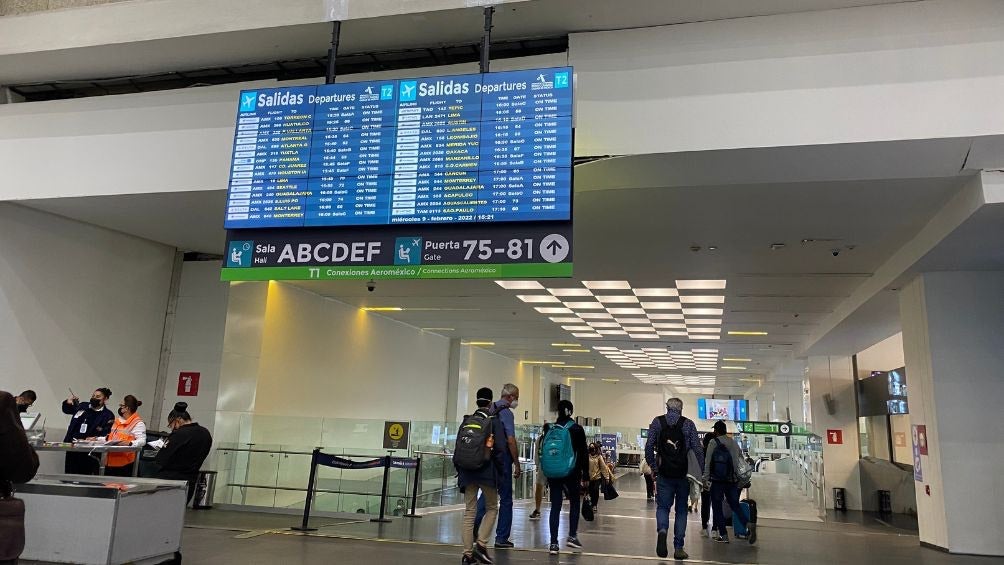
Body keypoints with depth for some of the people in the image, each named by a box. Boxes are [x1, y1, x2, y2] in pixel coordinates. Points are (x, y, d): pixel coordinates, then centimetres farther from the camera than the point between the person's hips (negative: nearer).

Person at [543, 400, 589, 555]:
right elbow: (584, 454, -3)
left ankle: (553, 543, 2)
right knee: (575, 503, 18)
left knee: (555, 506, 6)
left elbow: (544, 453, 8)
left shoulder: (549, 429, 3)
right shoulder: (577, 429, -4)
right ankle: (572, 536, 10)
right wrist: (585, 476, 3)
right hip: (571, 473, -2)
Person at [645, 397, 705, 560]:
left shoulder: (657, 422, 2)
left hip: (664, 474, 0)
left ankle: (662, 530, -20)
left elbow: (649, 447, -3)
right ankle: (678, 548, 11)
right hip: (683, 473, 0)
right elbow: (697, 449, -7)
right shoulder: (688, 423, 0)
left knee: (663, 506, 10)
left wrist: (653, 467, 6)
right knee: (681, 510, 12)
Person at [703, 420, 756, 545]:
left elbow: (707, 462, -9)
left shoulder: (713, 443, -5)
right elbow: (742, 460, 11)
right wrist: (740, 478, 16)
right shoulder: (734, 443, 10)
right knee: (735, 504, 13)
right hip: (732, 480, 5)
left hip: (717, 480, -4)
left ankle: (723, 535, 5)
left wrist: (706, 478, -7)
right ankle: (749, 524, -11)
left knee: (717, 507, 6)